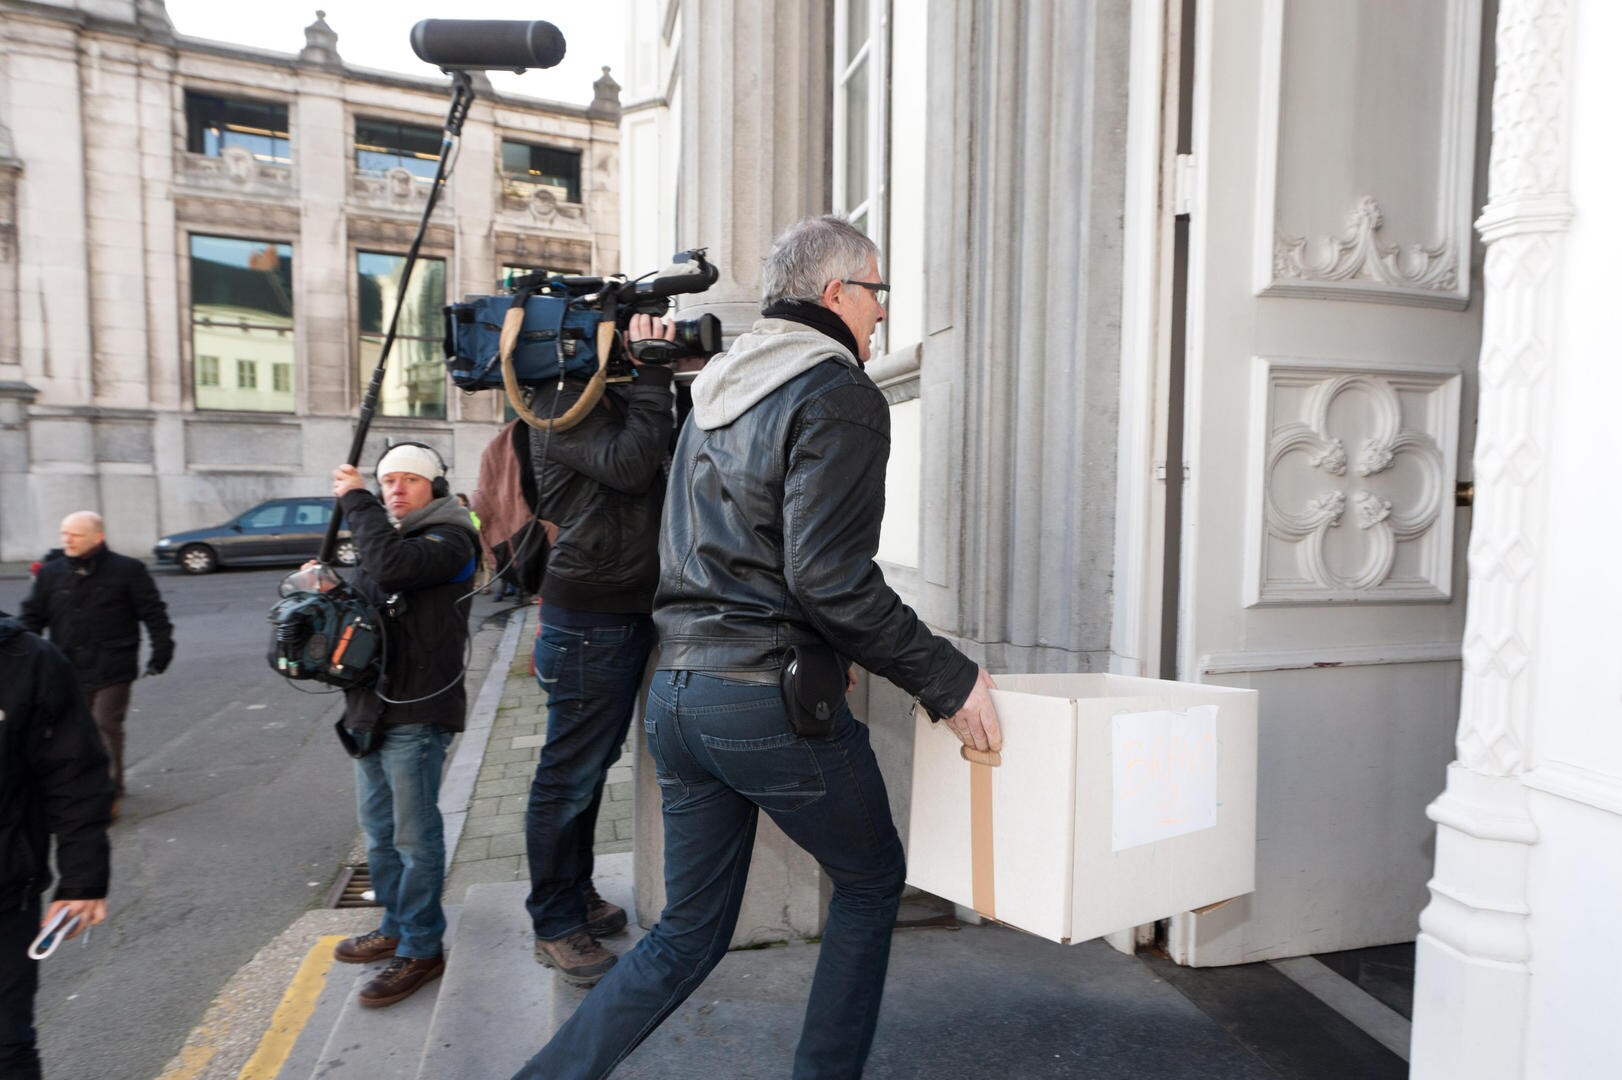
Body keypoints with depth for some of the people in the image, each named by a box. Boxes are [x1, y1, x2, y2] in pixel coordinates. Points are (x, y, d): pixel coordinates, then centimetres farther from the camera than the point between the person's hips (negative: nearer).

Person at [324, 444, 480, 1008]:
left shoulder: (448, 538, -10)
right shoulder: (385, 534, 18)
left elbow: (392, 566, -29)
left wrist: (355, 499, -17)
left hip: (416, 712, -9)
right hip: (372, 707, 9)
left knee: (414, 835, -1)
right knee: (378, 829, 19)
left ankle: (421, 949, 12)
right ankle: (396, 926, 35)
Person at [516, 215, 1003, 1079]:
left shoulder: (716, 393, 18)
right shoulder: (838, 396, -9)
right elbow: (829, 577, -20)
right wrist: (946, 681, -12)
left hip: (676, 695, 8)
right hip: (771, 699, -8)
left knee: (690, 929, 19)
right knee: (872, 883, 18)